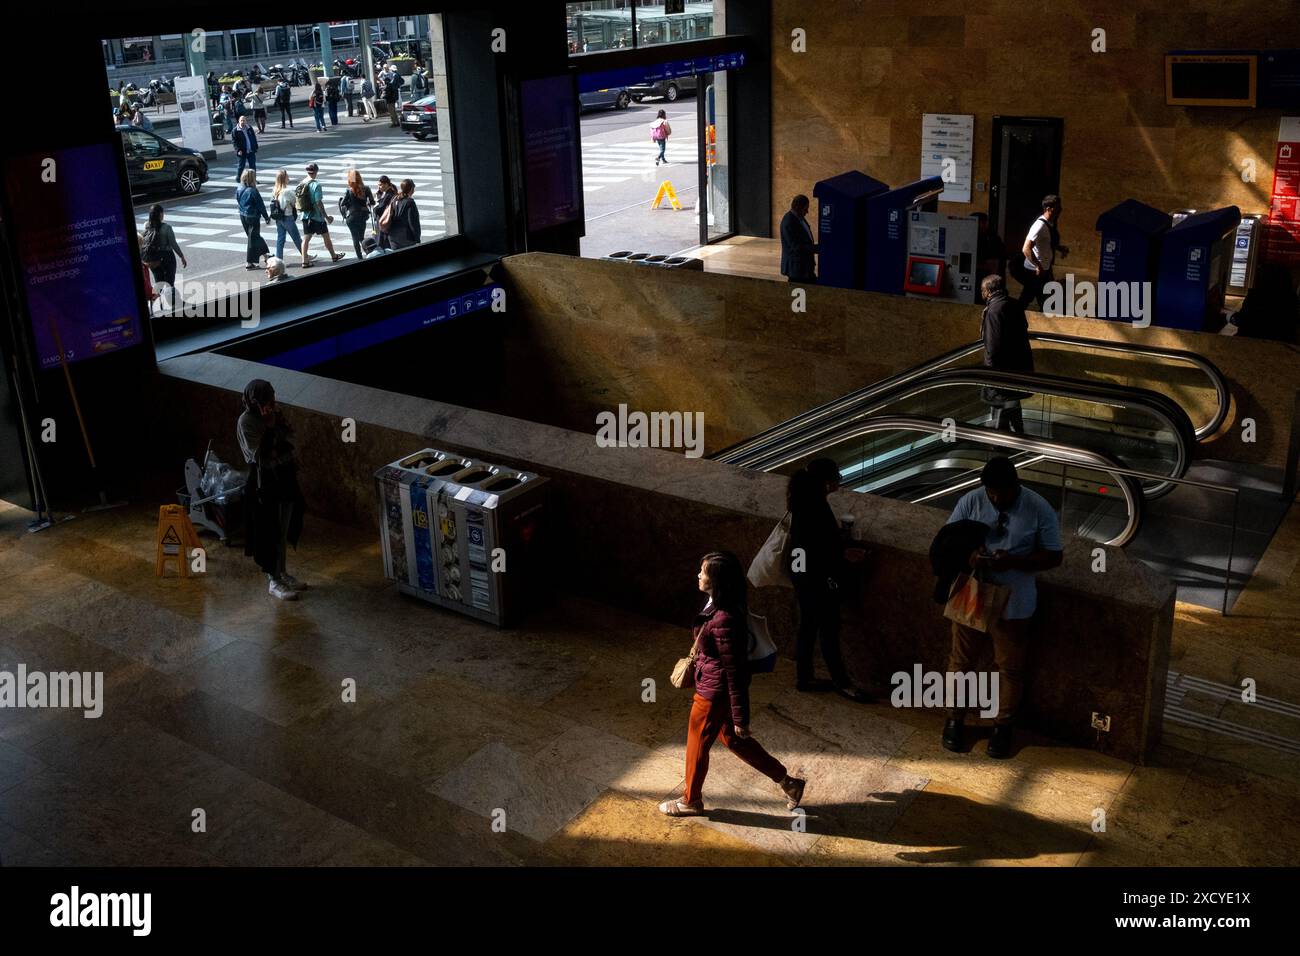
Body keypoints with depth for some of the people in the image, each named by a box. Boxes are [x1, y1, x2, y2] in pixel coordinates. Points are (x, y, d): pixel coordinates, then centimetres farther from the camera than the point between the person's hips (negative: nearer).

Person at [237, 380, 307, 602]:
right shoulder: (246, 422, -19)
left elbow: (290, 436, 8)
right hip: (265, 481, -7)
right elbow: (260, 456, -23)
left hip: (284, 475, 7)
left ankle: (282, 573, 32)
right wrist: (269, 427, -26)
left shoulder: (274, 411, 1)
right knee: (271, 531, 3)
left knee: (284, 529, 17)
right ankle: (273, 581, 15)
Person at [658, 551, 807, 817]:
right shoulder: (726, 604, -6)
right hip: (716, 687, 9)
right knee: (732, 739, 26)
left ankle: (691, 801, 41)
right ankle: (787, 782, 37)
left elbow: (735, 673, -27)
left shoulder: (723, 621, -34)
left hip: (714, 692, -9)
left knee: (697, 744, 15)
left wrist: (740, 719, -19)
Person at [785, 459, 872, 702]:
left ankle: (804, 677, 29)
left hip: (809, 576, 10)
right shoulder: (811, 507, -26)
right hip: (815, 579, -10)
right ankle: (841, 682, 17)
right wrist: (844, 554, -16)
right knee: (828, 629, 4)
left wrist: (846, 547, 4)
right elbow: (813, 551, -26)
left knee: (809, 626, 18)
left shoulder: (811, 500, 4)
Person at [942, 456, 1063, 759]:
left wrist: (1013, 561, -26)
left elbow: (1053, 557, -10)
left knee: (1010, 668, 14)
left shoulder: (1040, 509, -14)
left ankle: (1003, 725, 34)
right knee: (960, 661, 15)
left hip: (1013, 605, -1)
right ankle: (955, 719, 35)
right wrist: (966, 555, -25)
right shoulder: (970, 501, -10)